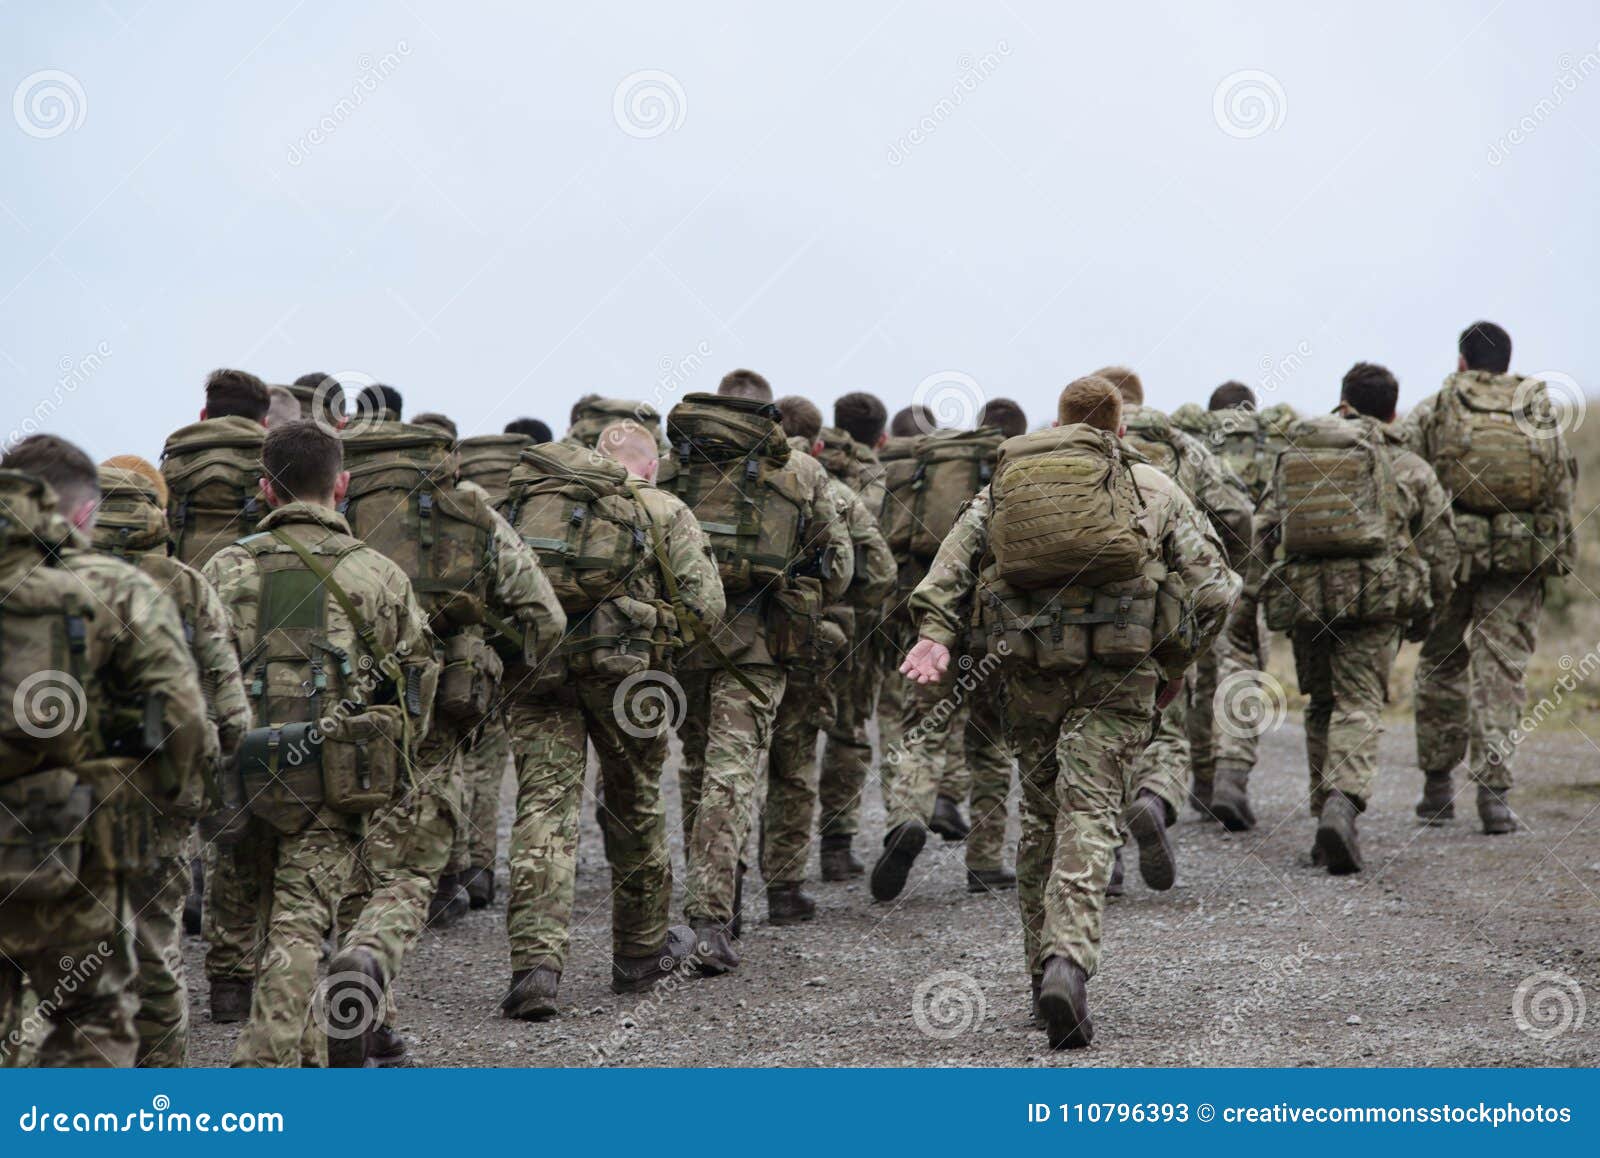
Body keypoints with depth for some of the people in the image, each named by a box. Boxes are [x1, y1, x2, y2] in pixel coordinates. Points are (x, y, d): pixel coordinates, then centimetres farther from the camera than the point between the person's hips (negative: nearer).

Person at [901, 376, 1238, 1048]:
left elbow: (953, 560, 5)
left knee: (1040, 816, 15)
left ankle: (1044, 970, 18)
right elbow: (1210, 584, 7)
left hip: (1030, 669, 2)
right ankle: (1069, 962, -25)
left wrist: (935, 634, -4)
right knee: (1090, 817, -6)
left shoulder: (1007, 483, 18)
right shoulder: (1155, 489, 14)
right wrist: (1176, 664, 15)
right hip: (1118, 669, -2)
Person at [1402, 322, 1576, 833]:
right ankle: (1494, 792, -8)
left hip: (1448, 555, -1)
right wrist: (1555, 560, 13)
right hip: (1520, 559, 1)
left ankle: (1438, 787, 18)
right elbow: (1562, 494, 7)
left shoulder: (1429, 413, 4)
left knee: (1440, 667, 13)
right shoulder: (1541, 413, 9)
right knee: (1501, 672, 1)